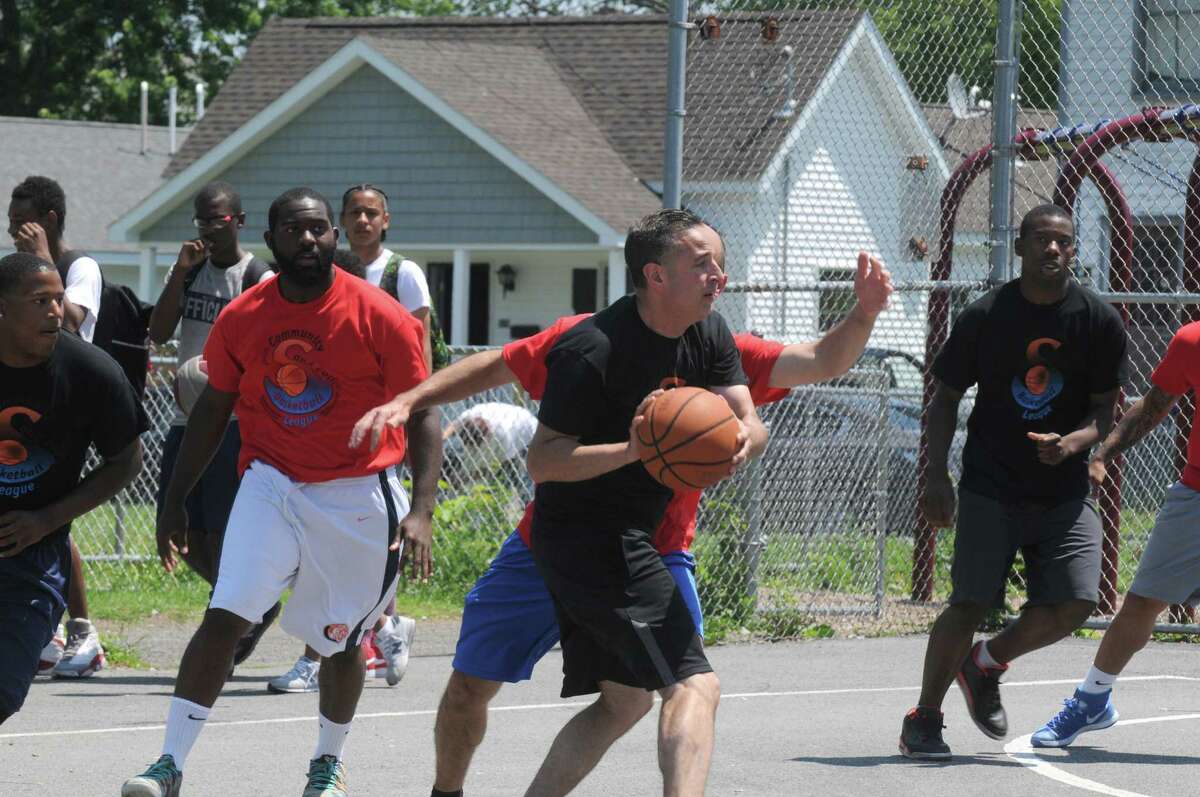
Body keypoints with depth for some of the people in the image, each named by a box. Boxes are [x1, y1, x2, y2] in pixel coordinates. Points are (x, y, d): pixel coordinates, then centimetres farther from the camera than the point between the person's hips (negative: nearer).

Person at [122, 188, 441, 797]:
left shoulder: (380, 317, -10)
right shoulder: (241, 318, -1)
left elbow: (421, 416, -7)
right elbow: (213, 410, 11)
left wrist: (420, 511, -18)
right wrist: (175, 500, 11)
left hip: (358, 495, -1)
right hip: (271, 487, 1)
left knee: (340, 641, 10)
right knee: (225, 616, -15)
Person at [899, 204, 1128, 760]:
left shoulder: (1100, 322, -3)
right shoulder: (985, 317, -6)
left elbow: (1104, 411, 2)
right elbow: (945, 398, 3)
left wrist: (1072, 443, -20)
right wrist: (937, 476, -8)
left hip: (1063, 492, 2)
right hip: (991, 488, -2)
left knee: (1073, 605, -10)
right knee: (970, 604, -11)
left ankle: (986, 663, 18)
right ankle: (923, 719, 4)